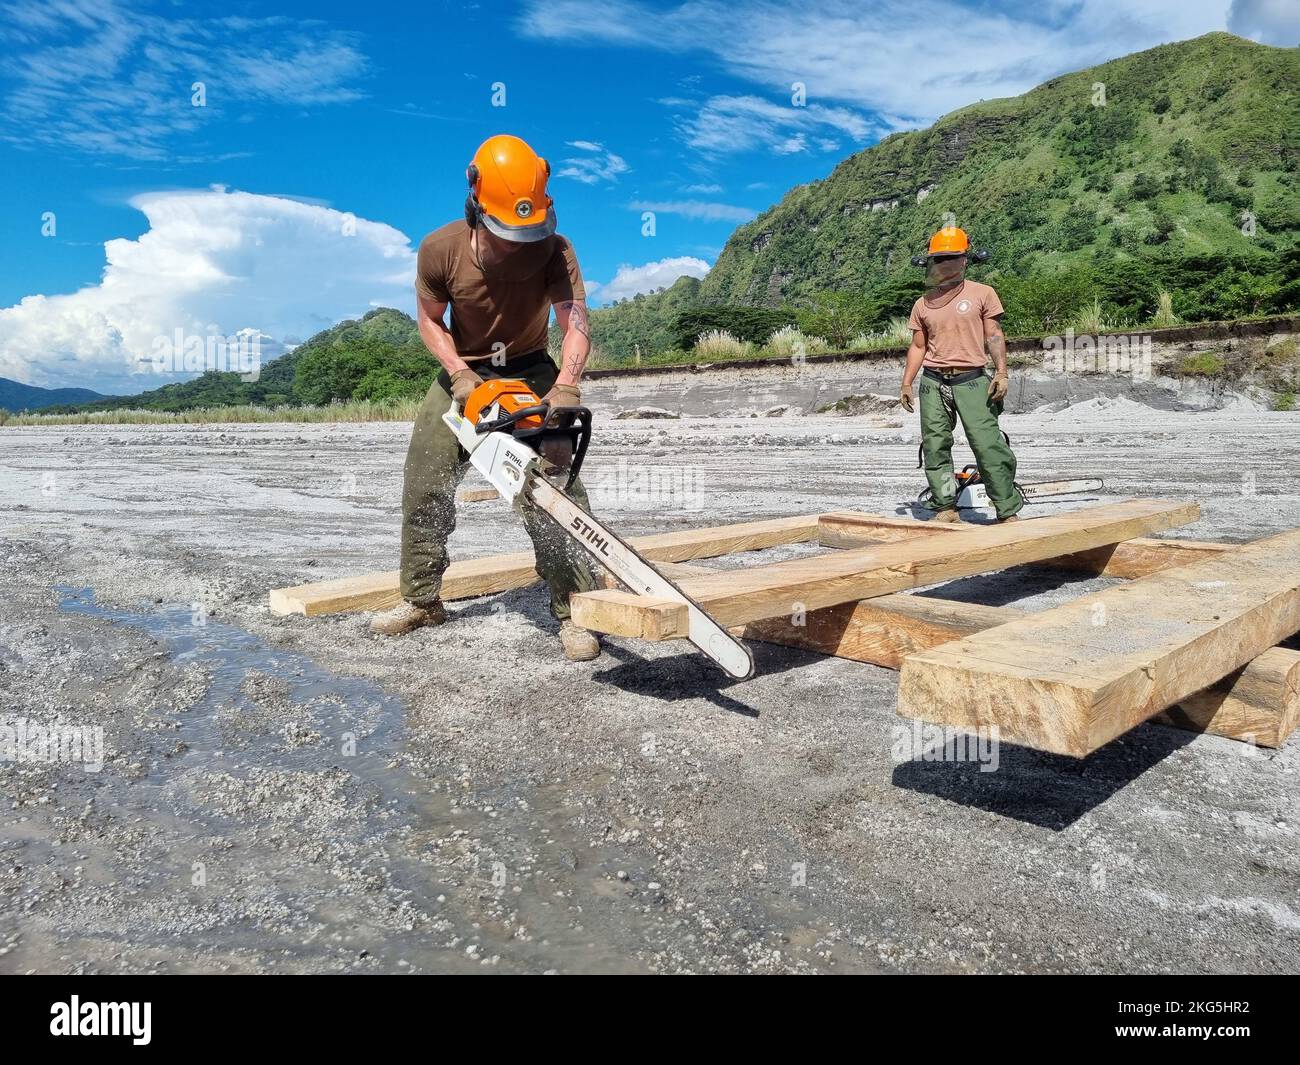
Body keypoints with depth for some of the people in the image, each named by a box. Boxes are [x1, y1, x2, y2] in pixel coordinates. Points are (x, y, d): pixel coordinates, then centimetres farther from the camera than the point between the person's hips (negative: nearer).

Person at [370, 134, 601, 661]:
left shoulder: (554, 250, -23)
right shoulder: (439, 250, -18)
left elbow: (576, 327, -30)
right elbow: (430, 322, -4)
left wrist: (566, 386, -48)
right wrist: (458, 374, -20)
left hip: (531, 372, -2)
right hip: (464, 371, 3)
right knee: (423, 486, 3)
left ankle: (572, 611, -9)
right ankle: (422, 599, 20)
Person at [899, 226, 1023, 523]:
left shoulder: (982, 294, 5)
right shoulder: (923, 304, 14)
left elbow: (994, 336, 1)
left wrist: (1001, 373, -10)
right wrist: (906, 384, 8)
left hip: (972, 380, -3)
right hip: (933, 383, 4)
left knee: (989, 446, -8)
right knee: (935, 448, 1)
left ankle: (1009, 511, -2)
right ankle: (945, 508, 9)